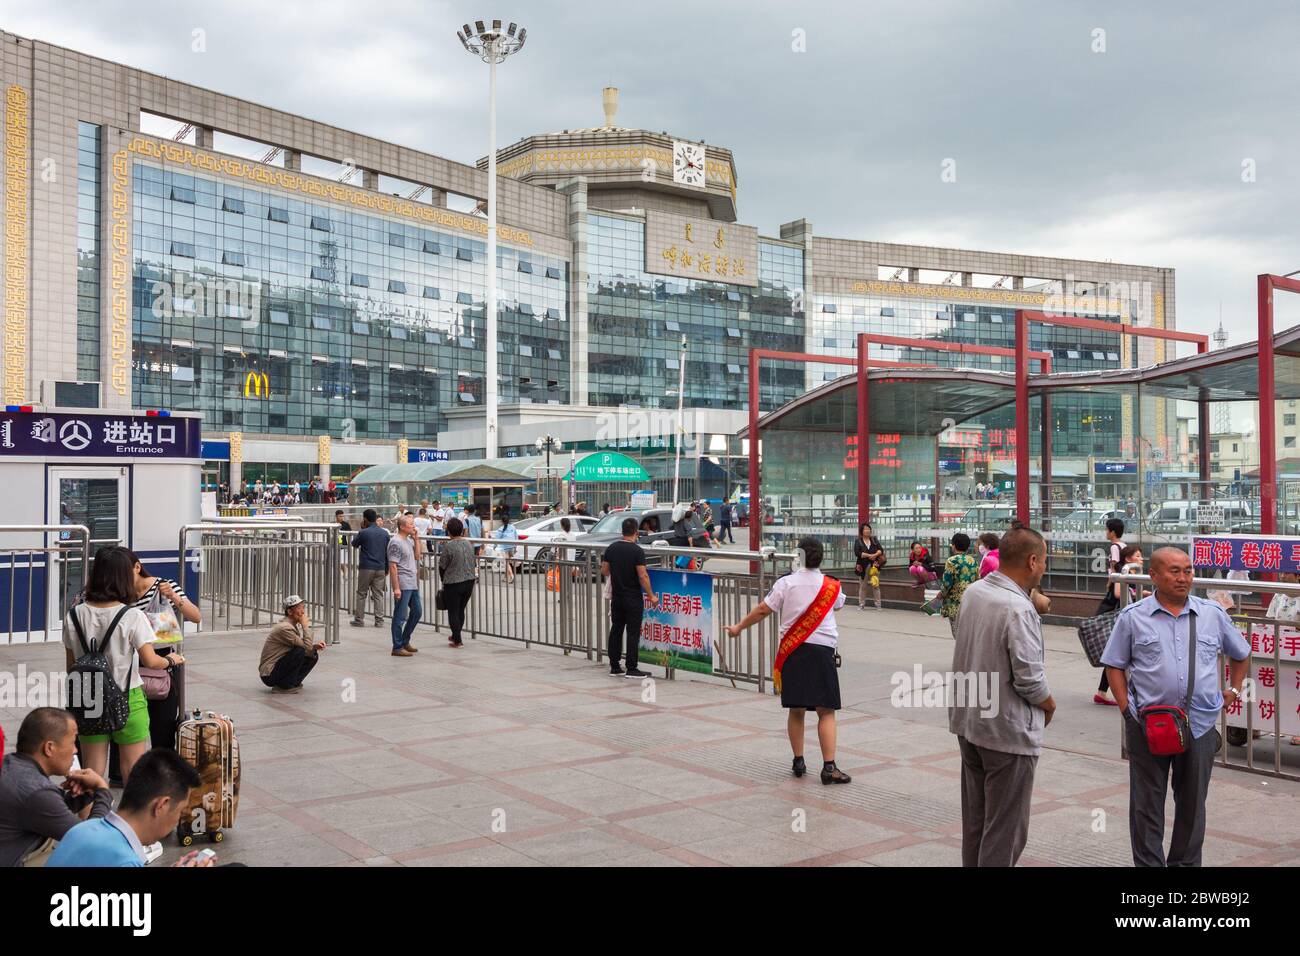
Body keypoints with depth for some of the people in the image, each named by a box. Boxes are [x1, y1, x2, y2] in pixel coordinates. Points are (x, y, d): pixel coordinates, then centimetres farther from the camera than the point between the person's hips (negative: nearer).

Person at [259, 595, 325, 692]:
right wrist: (306, 625, -18)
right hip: (270, 675, -9)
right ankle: (284, 686, -14)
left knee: (314, 656, 2)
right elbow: (307, 647, -24)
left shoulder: (294, 626, 9)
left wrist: (315, 647, -10)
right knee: (300, 651, -26)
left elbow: (309, 649, 10)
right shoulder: (285, 628, -21)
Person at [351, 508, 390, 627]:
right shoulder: (384, 533, 4)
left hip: (366, 568, -3)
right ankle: (379, 621, 4)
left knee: (361, 594, 7)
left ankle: (359, 619, 10)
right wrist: (387, 567, 19)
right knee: (378, 594, 7)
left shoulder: (363, 532, -10)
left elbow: (354, 544, 9)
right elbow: (388, 552, 10)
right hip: (380, 568, 4)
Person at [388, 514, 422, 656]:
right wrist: (396, 588, -21)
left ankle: (405, 641, 28)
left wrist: (416, 538, 7)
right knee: (400, 616, -3)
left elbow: (417, 556, 14)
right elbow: (392, 566, -17)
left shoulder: (409, 540, 15)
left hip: (413, 584, 10)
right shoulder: (396, 542, -13)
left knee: (417, 612, 16)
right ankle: (397, 647, 4)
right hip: (402, 585, -10)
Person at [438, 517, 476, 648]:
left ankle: (458, 641, 4)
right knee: (461, 610, 18)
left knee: (453, 612, 4)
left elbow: (442, 566, -6)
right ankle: (455, 636, 30)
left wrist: (443, 581, 10)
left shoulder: (448, 546, -14)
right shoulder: (469, 544, 4)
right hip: (469, 582, 6)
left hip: (453, 584, -6)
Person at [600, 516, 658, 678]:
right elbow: (642, 576, -18)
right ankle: (631, 669, -1)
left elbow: (604, 571, 7)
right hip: (633, 599, -5)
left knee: (616, 630, 11)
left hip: (616, 597, 5)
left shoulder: (611, 548, 2)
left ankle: (614, 667, 13)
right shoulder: (637, 551, -14)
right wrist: (651, 596, -10)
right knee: (633, 633, -1)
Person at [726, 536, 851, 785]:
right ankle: (829, 767, -6)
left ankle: (798, 762, 18)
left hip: (792, 651, 1)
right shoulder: (831, 586, 2)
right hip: (822, 649, -1)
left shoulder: (786, 583, -3)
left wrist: (738, 627, 12)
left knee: (796, 709, 11)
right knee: (826, 710, 0)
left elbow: (762, 610, -1)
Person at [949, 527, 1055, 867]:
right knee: (1005, 829, 3)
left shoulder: (972, 592, 1)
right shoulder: (1019, 610, -23)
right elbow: (1029, 679, -23)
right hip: (1008, 731, -8)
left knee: (974, 819, 19)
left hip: (967, 722, 8)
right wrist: (1049, 703, -3)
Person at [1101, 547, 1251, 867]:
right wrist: (1126, 707, -5)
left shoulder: (1213, 614, 6)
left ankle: (1186, 861, 25)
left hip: (1200, 724, 2)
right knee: (1147, 804, 5)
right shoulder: (1132, 618, -1)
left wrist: (1234, 691, 14)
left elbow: (1241, 654, 22)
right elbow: (1115, 665, 4)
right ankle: (1148, 863, 15)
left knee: (1192, 803, 12)